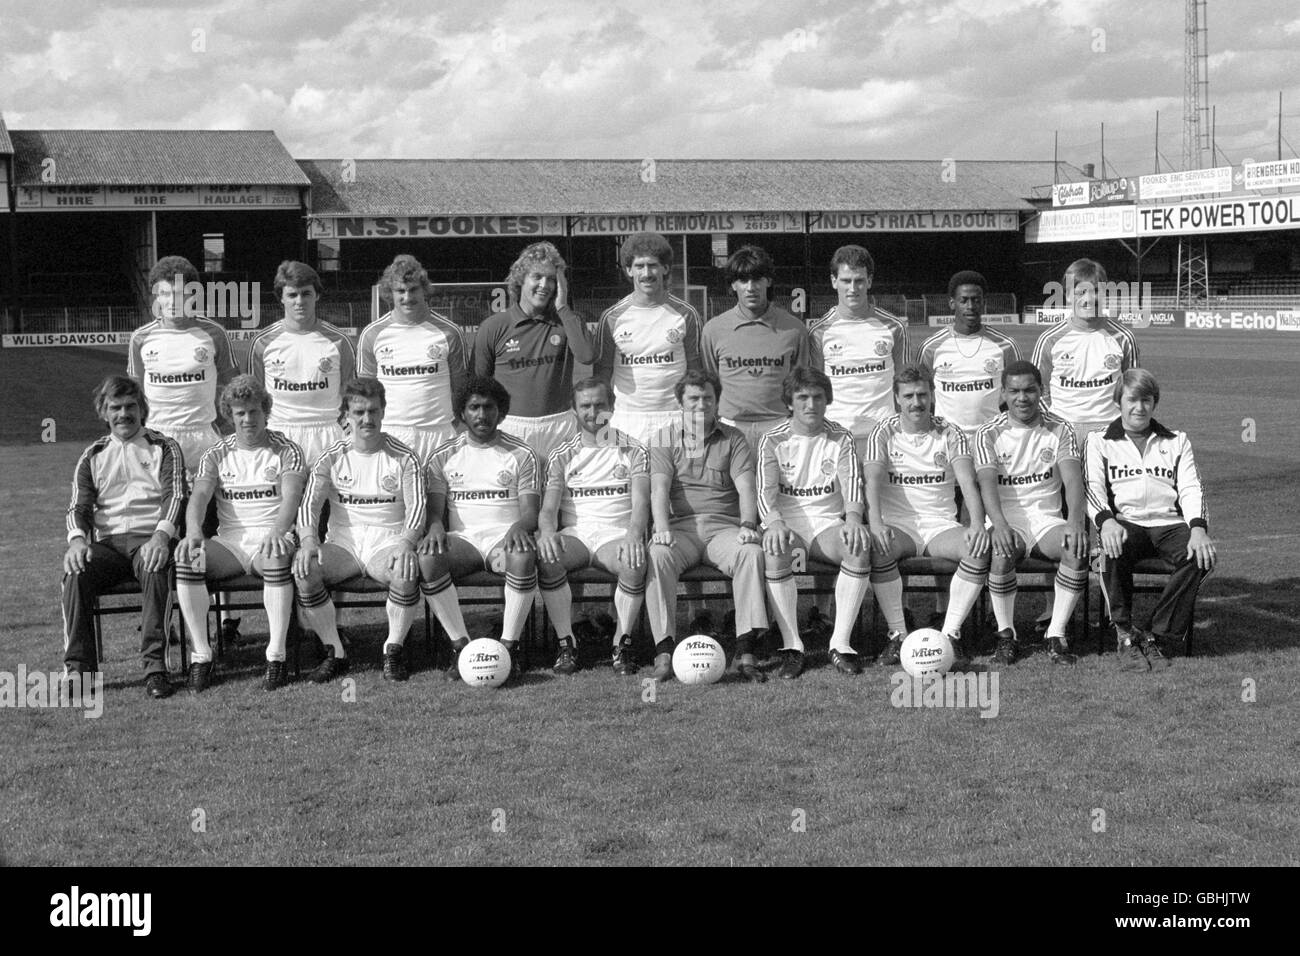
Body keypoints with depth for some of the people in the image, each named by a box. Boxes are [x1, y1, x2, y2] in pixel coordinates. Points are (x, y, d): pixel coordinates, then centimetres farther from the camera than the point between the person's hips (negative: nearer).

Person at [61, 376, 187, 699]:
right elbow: (79, 506, 11)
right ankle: (78, 668, -28)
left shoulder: (164, 448, 15)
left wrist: (161, 535, -21)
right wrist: (77, 539, -13)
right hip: (107, 542, 3)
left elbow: (175, 496, 0)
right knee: (75, 574, -30)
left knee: (154, 568, -38)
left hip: (150, 538, -2)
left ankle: (155, 666, -39)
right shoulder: (93, 456, 22)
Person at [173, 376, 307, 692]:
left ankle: (276, 655, -32)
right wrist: (193, 532, -27)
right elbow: (199, 496, -4)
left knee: (277, 559, -39)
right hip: (230, 543, 3)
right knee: (186, 559, -27)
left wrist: (277, 531, -34)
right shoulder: (216, 455, 12)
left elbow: (291, 495, -12)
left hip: (272, 539, -3)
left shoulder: (286, 451, 5)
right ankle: (201, 655, -22)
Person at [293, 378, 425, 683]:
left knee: (406, 571, -36)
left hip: (387, 542, -2)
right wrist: (308, 539, -25)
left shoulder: (403, 458, 2)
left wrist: (406, 542, -28)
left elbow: (416, 507, -7)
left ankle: (394, 650, -13)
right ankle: (335, 653, -13)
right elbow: (309, 503, -3)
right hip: (342, 542, 2)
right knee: (303, 569, -28)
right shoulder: (332, 458, 7)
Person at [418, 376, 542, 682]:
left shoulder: (521, 455, 9)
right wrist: (436, 527, -17)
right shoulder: (443, 456, 13)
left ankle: (510, 644, -24)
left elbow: (531, 510, 3)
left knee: (523, 556, -38)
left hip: (505, 535, -1)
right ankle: (460, 644, -23)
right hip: (462, 538, 1)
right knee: (427, 557, -33)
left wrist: (519, 526, -21)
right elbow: (434, 509, 7)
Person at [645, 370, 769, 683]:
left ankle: (744, 651, -34)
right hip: (681, 526, 0)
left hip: (724, 526, 0)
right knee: (657, 554, -33)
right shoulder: (665, 441, 14)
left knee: (752, 552, -32)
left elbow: (746, 487, 1)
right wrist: (662, 528, -21)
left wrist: (747, 524, -19)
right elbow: (659, 488, -1)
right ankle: (664, 651, -33)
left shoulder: (733, 440, 15)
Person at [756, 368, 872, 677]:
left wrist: (853, 518, -29)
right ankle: (792, 646, -30)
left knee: (860, 547, -32)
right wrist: (774, 523, -32)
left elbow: (852, 483, -7)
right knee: (774, 552, -36)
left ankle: (841, 643, -27)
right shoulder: (773, 441, 3)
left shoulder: (840, 439, 7)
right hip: (786, 523, -1)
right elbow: (765, 490, -10)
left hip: (828, 524, 1)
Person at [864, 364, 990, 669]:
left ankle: (951, 633, -19)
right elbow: (873, 480, -12)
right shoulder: (884, 434, 3)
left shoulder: (949, 434, 5)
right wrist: (876, 524, -32)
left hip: (940, 524, 1)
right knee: (879, 549, -36)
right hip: (897, 524, -1)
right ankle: (898, 634, -21)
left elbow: (967, 481, -9)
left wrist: (977, 524, -28)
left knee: (979, 549, -29)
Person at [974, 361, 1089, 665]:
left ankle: (1056, 634, -18)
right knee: (1003, 551, -36)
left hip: (1047, 519, 2)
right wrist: (999, 525, -34)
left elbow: (1072, 478, -8)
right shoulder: (989, 433, 1)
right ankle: (1006, 635, -16)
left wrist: (1076, 520, -29)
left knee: (1078, 546, -30)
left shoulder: (1059, 431, 6)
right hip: (1006, 519, -2)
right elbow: (987, 482, -14)